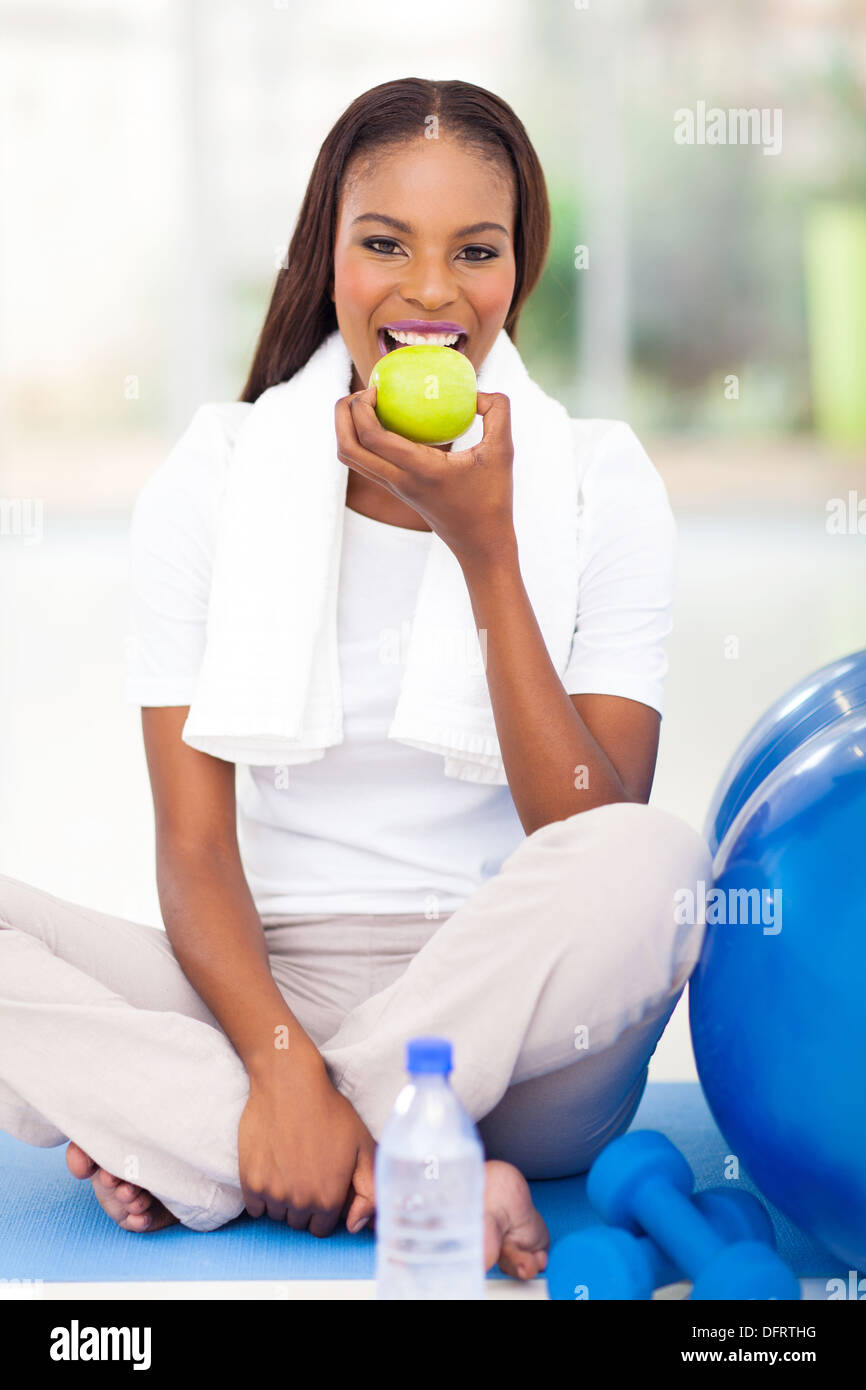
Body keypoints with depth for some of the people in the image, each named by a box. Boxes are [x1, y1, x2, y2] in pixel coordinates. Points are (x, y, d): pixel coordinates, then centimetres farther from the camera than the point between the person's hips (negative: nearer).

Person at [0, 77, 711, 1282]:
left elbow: (592, 839, -12)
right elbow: (195, 850, -7)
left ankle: (193, 1156, -21)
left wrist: (486, 550, -19)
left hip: (514, 1044, 0)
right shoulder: (214, 481, -1)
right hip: (265, 990, 1)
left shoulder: (601, 482, -2)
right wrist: (282, 1061, -26)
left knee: (653, 861, -33)